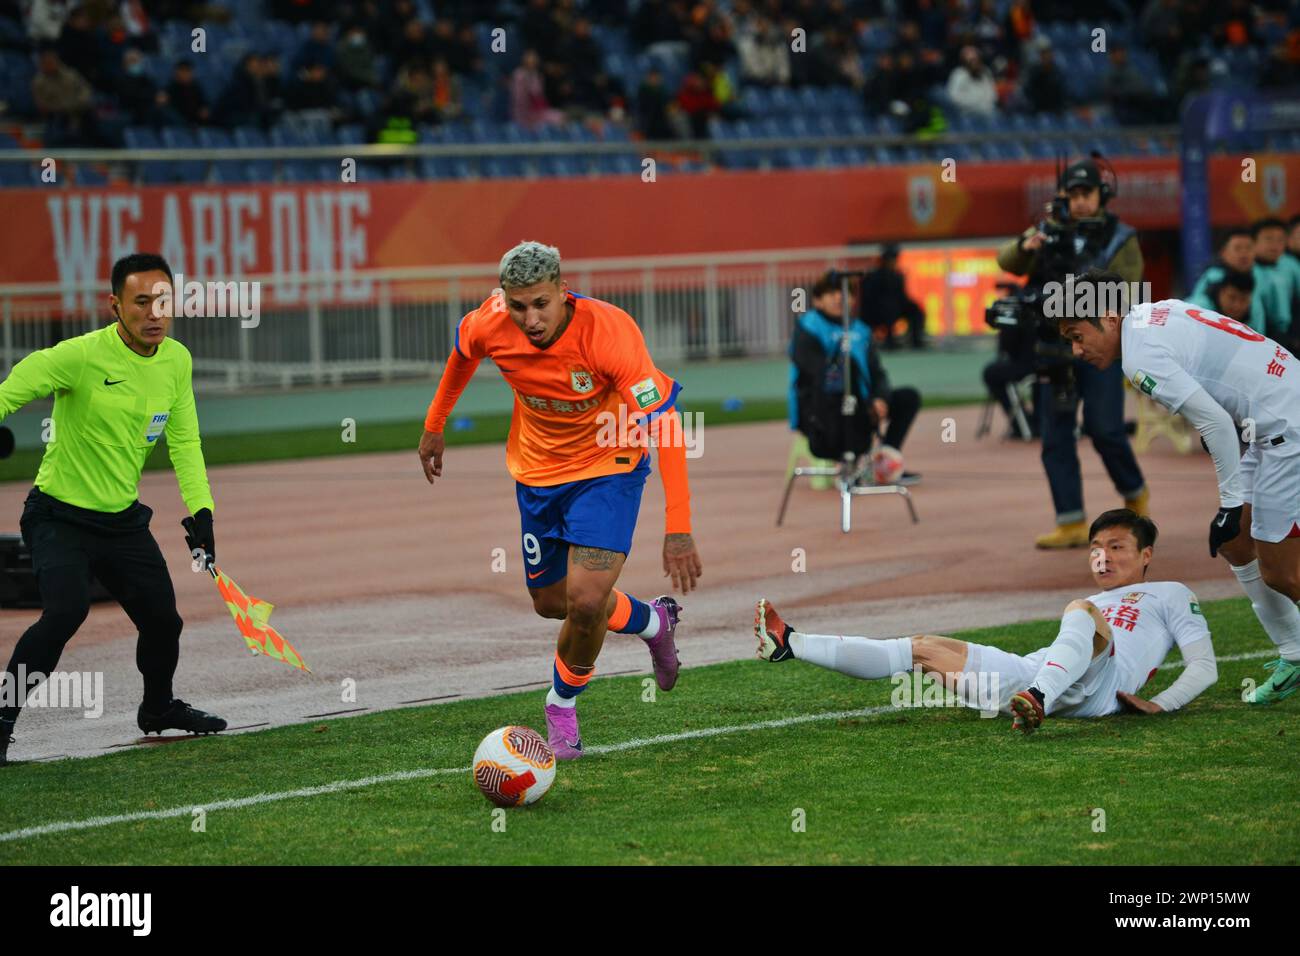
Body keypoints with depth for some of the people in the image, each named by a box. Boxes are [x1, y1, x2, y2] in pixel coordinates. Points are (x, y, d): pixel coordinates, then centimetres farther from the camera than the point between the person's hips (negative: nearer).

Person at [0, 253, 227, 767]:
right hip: (59, 516, -6)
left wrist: (200, 510, -2)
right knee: (66, 610, -26)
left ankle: (159, 708, 39)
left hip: (123, 519, 6)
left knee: (162, 618, 9)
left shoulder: (177, 360, 0)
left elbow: (184, 441, 7)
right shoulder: (80, 356, -21)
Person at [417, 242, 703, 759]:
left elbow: (666, 426, -33)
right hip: (538, 470, 5)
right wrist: (435, 425, 16)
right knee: (552, 602, 14)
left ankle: (562, 706, 10)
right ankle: (652, 621, 44)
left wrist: (679, 530, -38)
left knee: (586, 600, -19)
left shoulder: (609, 332, -34)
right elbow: (463, 353, 6)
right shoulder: (489, 325, -21)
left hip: (608, 468, -5)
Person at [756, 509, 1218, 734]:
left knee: (1082, 609, -34)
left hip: (1098, 686, -7)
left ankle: (1037, 699, -59)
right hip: (1031, 672, 7)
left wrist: (1159, 704, -9)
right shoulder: (1097, 602, 38)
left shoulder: (1170, 594, 20)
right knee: (925, 648, 2)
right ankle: (790, 645, -2)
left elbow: (1204, 667, 8)